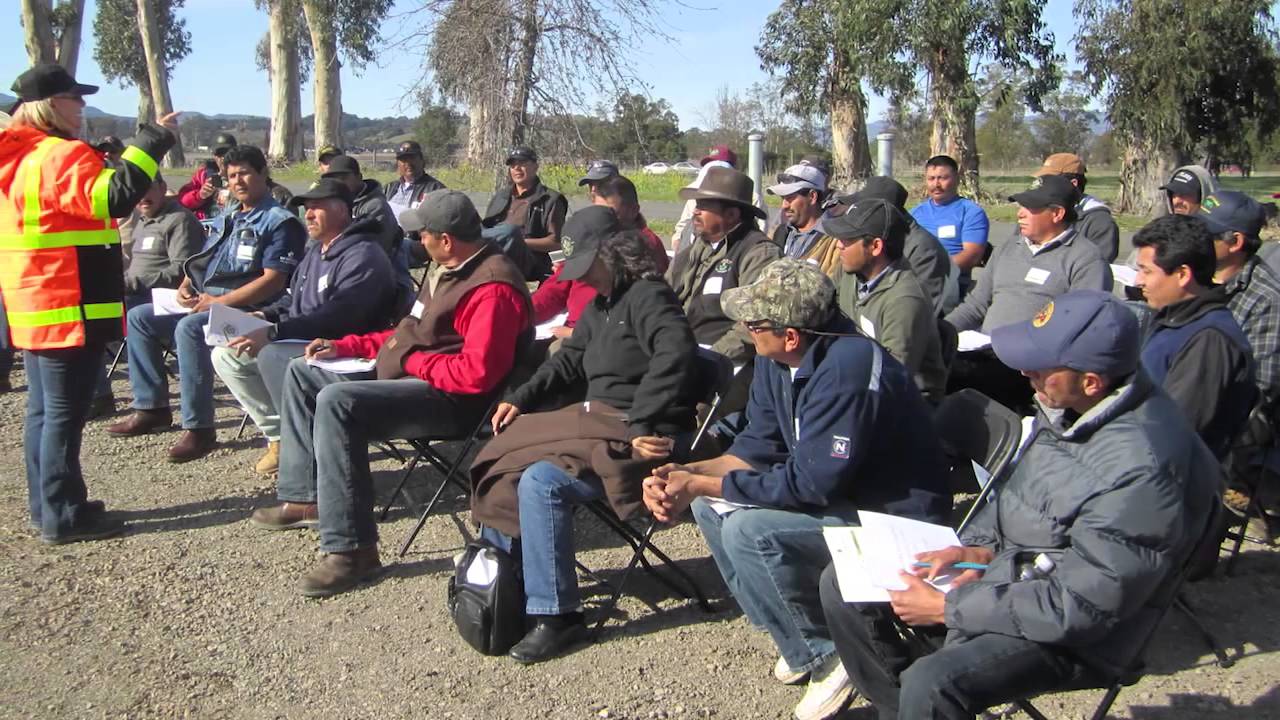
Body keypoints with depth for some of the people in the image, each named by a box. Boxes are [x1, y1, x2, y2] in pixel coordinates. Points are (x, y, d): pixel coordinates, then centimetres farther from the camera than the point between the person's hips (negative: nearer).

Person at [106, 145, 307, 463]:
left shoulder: (279, 222, -7)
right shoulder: (226, 217, 19)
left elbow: (273, 281, -18)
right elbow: (201, 260, 25)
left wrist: (218, 302, -20)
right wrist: (185, 287, 2)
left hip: (243, 308, -9)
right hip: (202, 302, 9)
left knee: (189, 327, -34)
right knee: (140, 317, 4)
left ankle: (199, 428, -28)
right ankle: (152, 407, 8)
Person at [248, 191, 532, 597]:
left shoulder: (493, 288, -21)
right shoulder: (446, 269, 12)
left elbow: (476, 374, -30)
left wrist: (408, 359, -16)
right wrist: (344, 346, 18)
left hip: (451, 399, -11)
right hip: (408, 377, 11)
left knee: (337, 400, -32)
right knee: (302, 374, 15)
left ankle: (352, 550, -28)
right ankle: (303, 499, 16)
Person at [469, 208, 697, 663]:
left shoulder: (648, 296, -12)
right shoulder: (600, 305, 18)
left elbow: (675, 353, -29)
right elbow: (570, 361, 26)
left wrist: (640, 423, -30)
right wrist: (520, 399, 12)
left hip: (641, 435, -10)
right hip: (598, 419, 10)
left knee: (541, 480, -27)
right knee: (503, 460, 4)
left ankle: (556, 615, -17)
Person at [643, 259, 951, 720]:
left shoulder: (847, 371, -30)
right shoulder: (775, 358, -4)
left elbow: (810, 483, -29)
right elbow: (760, 446, 3)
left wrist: (700, 485, -24)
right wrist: (688, 475, -13)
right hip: (830, 489, 9)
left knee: (749, 530, -26)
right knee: (711, 504, 0)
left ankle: (825, 656, -6)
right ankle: (795, 631, 9)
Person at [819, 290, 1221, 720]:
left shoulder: (1140, 467, -28)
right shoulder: (1066, 406, -4)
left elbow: (1078, 609, -26)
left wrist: (946, 608, -20)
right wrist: (982, 547, -3)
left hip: (1070, 635, -8)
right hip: (1006, 568, 8)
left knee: (931, 685, -33)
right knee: (842, 585, 3)